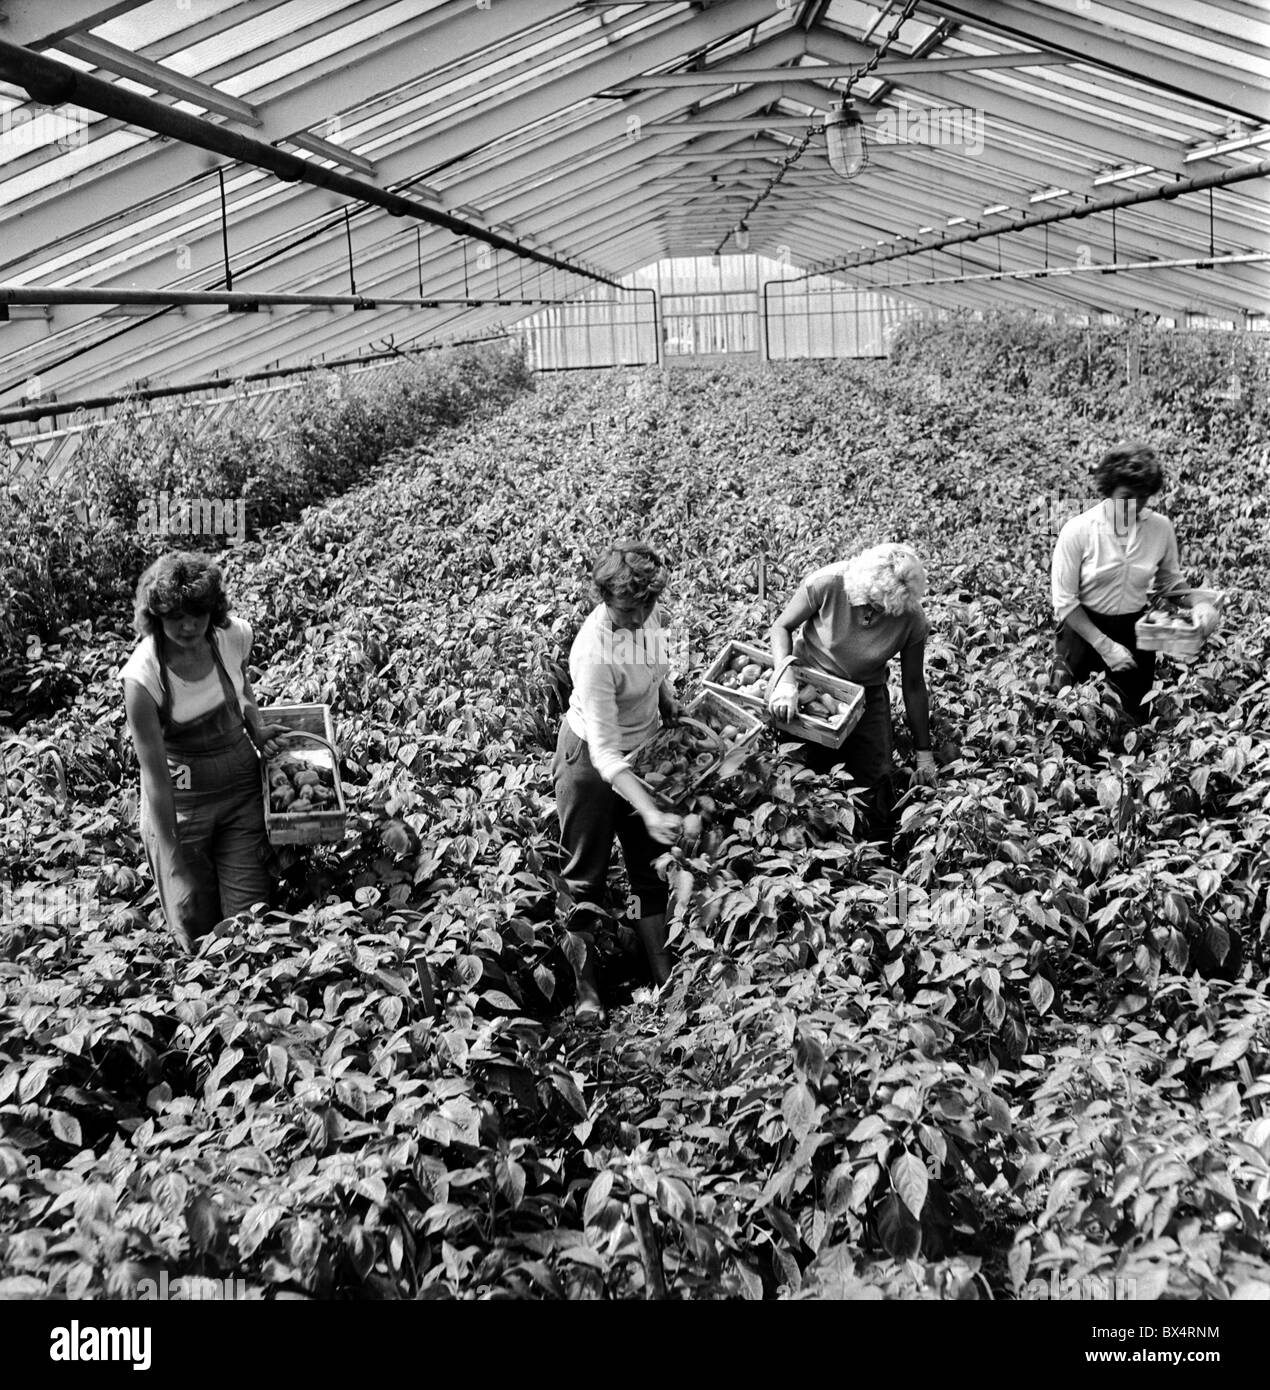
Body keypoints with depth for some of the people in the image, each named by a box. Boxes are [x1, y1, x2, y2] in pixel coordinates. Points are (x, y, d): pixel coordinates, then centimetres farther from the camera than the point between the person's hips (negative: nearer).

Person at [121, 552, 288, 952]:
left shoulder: (234, 636, -12)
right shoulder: (142, 677, -24)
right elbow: (154, 773, -21)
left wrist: (257, 729, -3)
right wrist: (173, 859, -20)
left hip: (242, 787, 3)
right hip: (179, 801, -3)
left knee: (249, 916, 0)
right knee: (194, 925, 4)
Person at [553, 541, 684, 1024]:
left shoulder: (646, 614, -14)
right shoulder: (594, 654, -35)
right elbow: (605, 753, -35)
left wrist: (667, 699, 0)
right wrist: (649, 812, -43)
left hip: (643, 749, 7)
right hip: (589, 755, -7)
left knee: (652, 870, 13)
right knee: (585, 878, 6)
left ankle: (664, 977, 24)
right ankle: (585, 988, 18)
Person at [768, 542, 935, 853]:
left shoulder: (912, 620, -22)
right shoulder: (826, 584, -28)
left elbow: (913, 686, -8)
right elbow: (781, 627, -13)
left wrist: (924, 754, -2)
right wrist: (786, 680, -30)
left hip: (866, 695, 1)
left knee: (876, 782, -4)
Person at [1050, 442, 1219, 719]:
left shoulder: (1161, 528, -12)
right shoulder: (1078, 531, -20)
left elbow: (1171, 582, 5)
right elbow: (1064, 601, -16)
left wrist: (1198, 603, -15)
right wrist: (1104, 645, -20)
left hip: (1136, 630, 3)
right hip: (1085, 628, -2)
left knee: (1132, 716, 17)